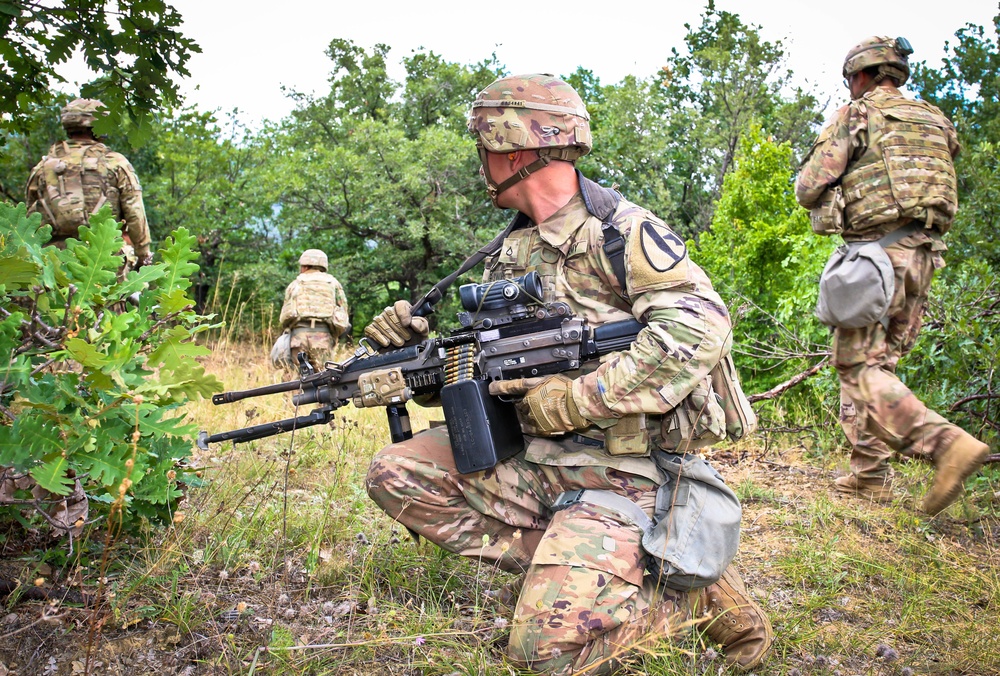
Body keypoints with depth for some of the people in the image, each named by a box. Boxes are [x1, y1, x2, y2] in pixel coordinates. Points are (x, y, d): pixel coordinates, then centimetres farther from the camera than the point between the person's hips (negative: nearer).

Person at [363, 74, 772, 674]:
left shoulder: (621, 229, -9)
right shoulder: (513, 251, 14)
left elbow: (701, 329, -23)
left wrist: (576, 398, -22)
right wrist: (421, 346, -2)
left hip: (616, 473, -7)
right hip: (530, 460, 7)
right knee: (398, 473, -6)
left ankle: (696, 590, 5)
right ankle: (556, 567, -1)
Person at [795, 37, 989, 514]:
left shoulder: (856, 115, -2)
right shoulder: (935, 121, 18)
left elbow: (808, 190, -9)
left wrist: (834, 193, 16)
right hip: (923, 254, 8)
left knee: (858, 364, -8)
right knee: (878, 362, 13)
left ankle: (947, 443, -25)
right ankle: (870, 475, 15)